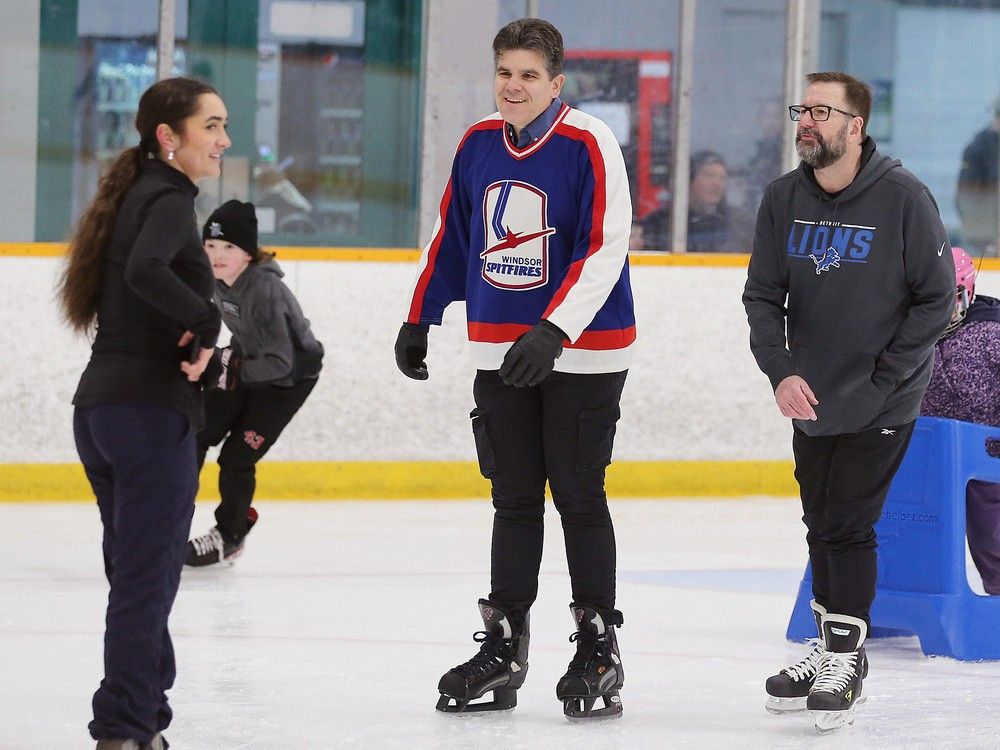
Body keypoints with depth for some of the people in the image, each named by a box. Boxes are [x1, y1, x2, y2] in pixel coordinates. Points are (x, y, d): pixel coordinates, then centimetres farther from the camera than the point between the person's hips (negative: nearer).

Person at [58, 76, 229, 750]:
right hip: (151, 410, -9)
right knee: (148, 576, -4)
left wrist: (195, 342, 2)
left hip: (99, 409, 9)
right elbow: (146, 270, -32)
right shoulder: (169, 201, -12)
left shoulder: (138, 198, 16)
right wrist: (206, 322, -21)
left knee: (136, 573, 16)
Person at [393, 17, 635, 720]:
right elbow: (452, 240, 17)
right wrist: (419, 319, 18)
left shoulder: (589, 145, -12)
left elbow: (605, 250, -18)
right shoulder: (478, 145, 5)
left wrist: (553, 331, -27)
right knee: (515, 499, 9)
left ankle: (599, 648, 7)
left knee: (579, 497, -2)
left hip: (584, 354, -5)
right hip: (501, 353, 5)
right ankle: (504, 647, 15)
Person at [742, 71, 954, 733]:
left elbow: (936, 298, -10)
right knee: (821, 525, 12)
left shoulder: (903, 197, -14)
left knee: (849, 524, -7)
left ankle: (845, 662, 3)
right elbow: (764, 297, 2)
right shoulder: (784, 200, -1)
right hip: (811, 400, 5)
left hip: (882, 405, -5)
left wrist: (883, 380, -13)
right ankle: (831, 649, 26)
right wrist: (781, 373, -13)